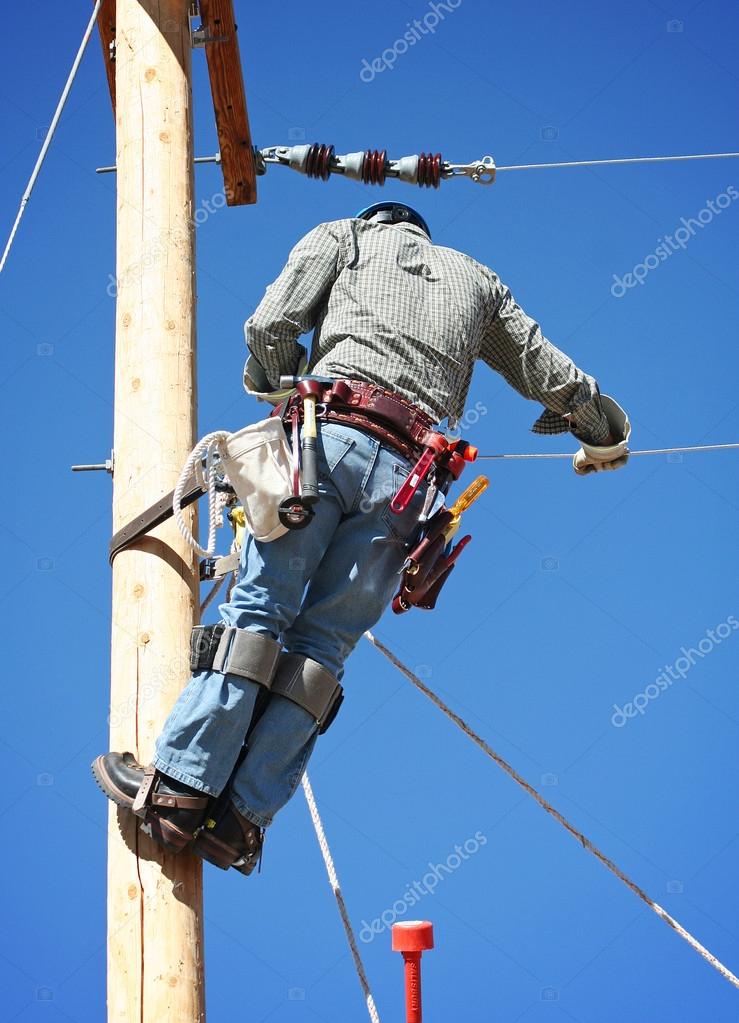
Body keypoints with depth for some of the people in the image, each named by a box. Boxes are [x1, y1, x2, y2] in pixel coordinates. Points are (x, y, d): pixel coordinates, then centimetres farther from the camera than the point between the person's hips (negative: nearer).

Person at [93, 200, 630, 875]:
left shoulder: (342, 235, 24)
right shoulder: (476, 278, 33)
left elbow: (270, 327, 8)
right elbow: (549, 374, 34)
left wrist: (287, 400, 26)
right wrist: (604, 434, 51)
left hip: (333, 434, -2)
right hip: (408, 476, 3)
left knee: (259, 609, -7)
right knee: (322, 645, 0)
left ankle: (179, 787, -17)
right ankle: (241, 819, -9)